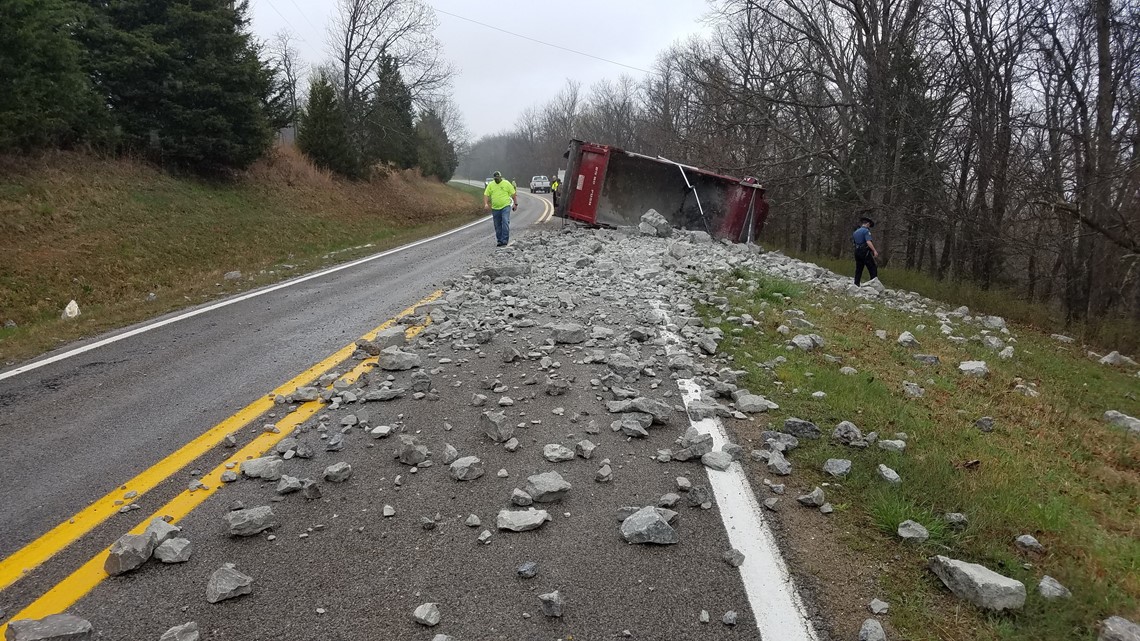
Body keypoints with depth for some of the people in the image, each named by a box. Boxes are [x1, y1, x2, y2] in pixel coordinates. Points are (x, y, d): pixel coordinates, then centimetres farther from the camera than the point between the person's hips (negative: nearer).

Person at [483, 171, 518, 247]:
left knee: (505, 223, -16)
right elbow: (486, 195, 3)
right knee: (497, 226, 7)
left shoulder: (506, 183, 1)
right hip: (495, 208, 3)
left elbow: (514, 194, 5)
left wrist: (515, 204, 3)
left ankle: (504, 241, -16)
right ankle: (499, 241, 18)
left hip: (506, 207, -3)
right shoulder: (490, 185, 6)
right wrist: (486, 204, -13)